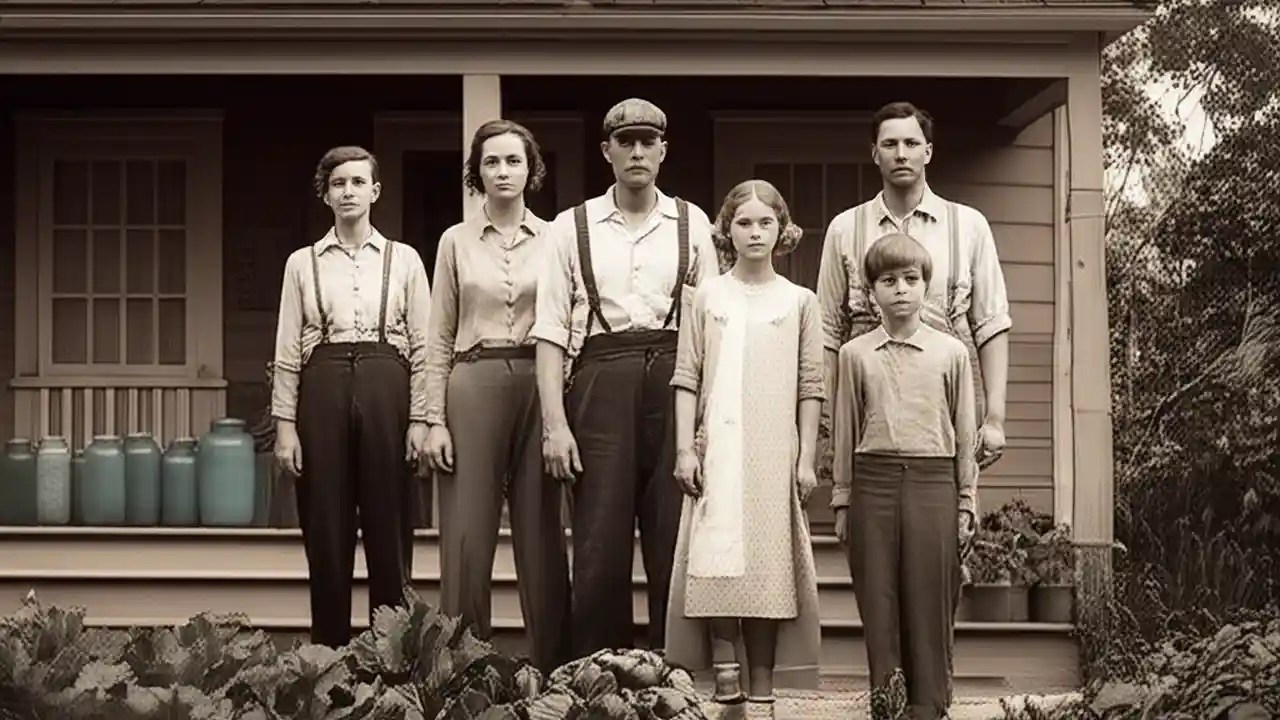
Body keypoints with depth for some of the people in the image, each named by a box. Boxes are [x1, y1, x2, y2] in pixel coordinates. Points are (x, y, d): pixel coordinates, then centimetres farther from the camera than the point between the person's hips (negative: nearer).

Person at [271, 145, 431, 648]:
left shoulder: (404, 260, 9)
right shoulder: (303, 263, 10)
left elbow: (422, 345, 5)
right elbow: (287, 348, 7)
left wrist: (420, 418, -3)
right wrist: (285, 423, 0)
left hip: (385, 386, 0)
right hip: (323, 388, 1)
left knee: (388, 530, 0)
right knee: (326, 531, 1)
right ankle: (328, 653, 9)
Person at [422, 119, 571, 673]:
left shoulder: (554, 239, 7)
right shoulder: (456, 241, 8)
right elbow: (439, 338, 7)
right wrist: (435, 419, -1)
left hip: (539, 384, 0)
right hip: (473, 385, 0)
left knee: (541, 534, 1)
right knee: (467, 534, -2)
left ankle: (551, 670, 8)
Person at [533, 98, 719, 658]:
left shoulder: (691, 224, 11)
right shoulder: (571, 228, 7)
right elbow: (551, 331, 2)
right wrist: (554, 421, -7)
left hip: (674, 382, 1)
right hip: (600, 382, -1)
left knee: (674, 545, 3)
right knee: (600, 546, -1)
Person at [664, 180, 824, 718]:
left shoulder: (799, 301, 8)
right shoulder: (708, 297, 8)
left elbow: (811, 388, 6)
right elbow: (687, 379, 5)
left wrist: (807, 457, 0)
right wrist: (685, 449, -3)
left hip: (775, 453, 0)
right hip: (717, 447, 0)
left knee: (767, 563, 0)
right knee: (715, 556, -11)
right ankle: (724, 660, 2)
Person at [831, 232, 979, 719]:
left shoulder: (951, 352, 5)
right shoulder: (855, 354, 7)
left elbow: (964, 433, 8)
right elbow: (845, 432, 11)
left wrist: (965, 504, 6)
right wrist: (843, 502, 9)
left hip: (933, 482, -1)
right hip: (873, 479, 1)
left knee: (929, 601, 0)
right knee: (878, 601, 3)